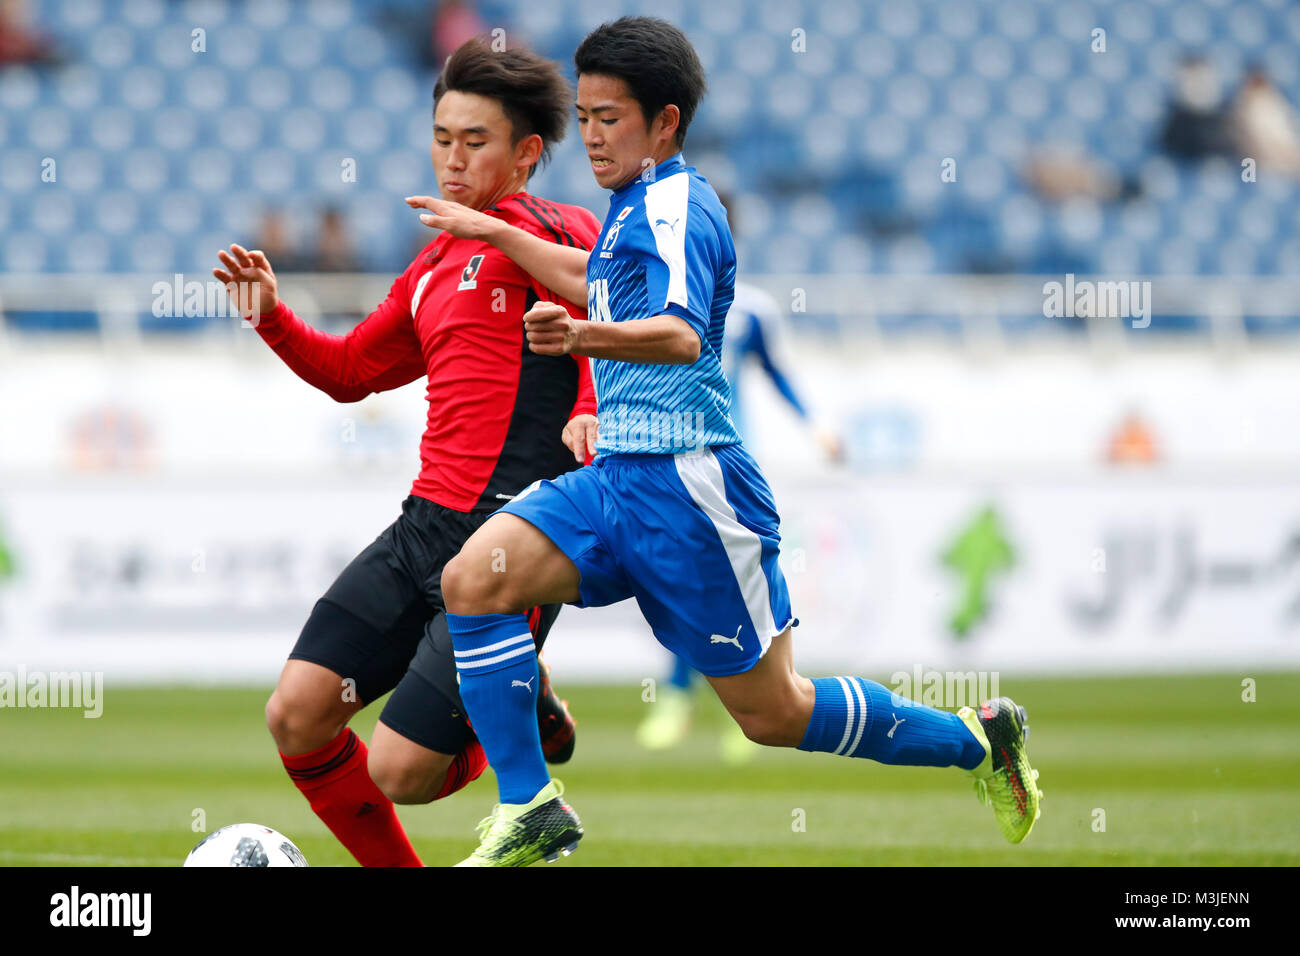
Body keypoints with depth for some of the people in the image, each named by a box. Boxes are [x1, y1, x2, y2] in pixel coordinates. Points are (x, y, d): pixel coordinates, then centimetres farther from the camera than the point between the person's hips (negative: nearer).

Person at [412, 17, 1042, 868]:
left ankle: (976, 739, 18)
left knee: (774, 713, -1)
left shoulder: (675, 205, -12)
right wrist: (491, 232, 40)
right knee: (473, 579, -14)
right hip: (615, 478, 9)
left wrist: (584, 337, -49)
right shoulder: (635, 207, 16)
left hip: (686, 486, -9)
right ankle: (531, 810, -11)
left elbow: (681, 335, -31)